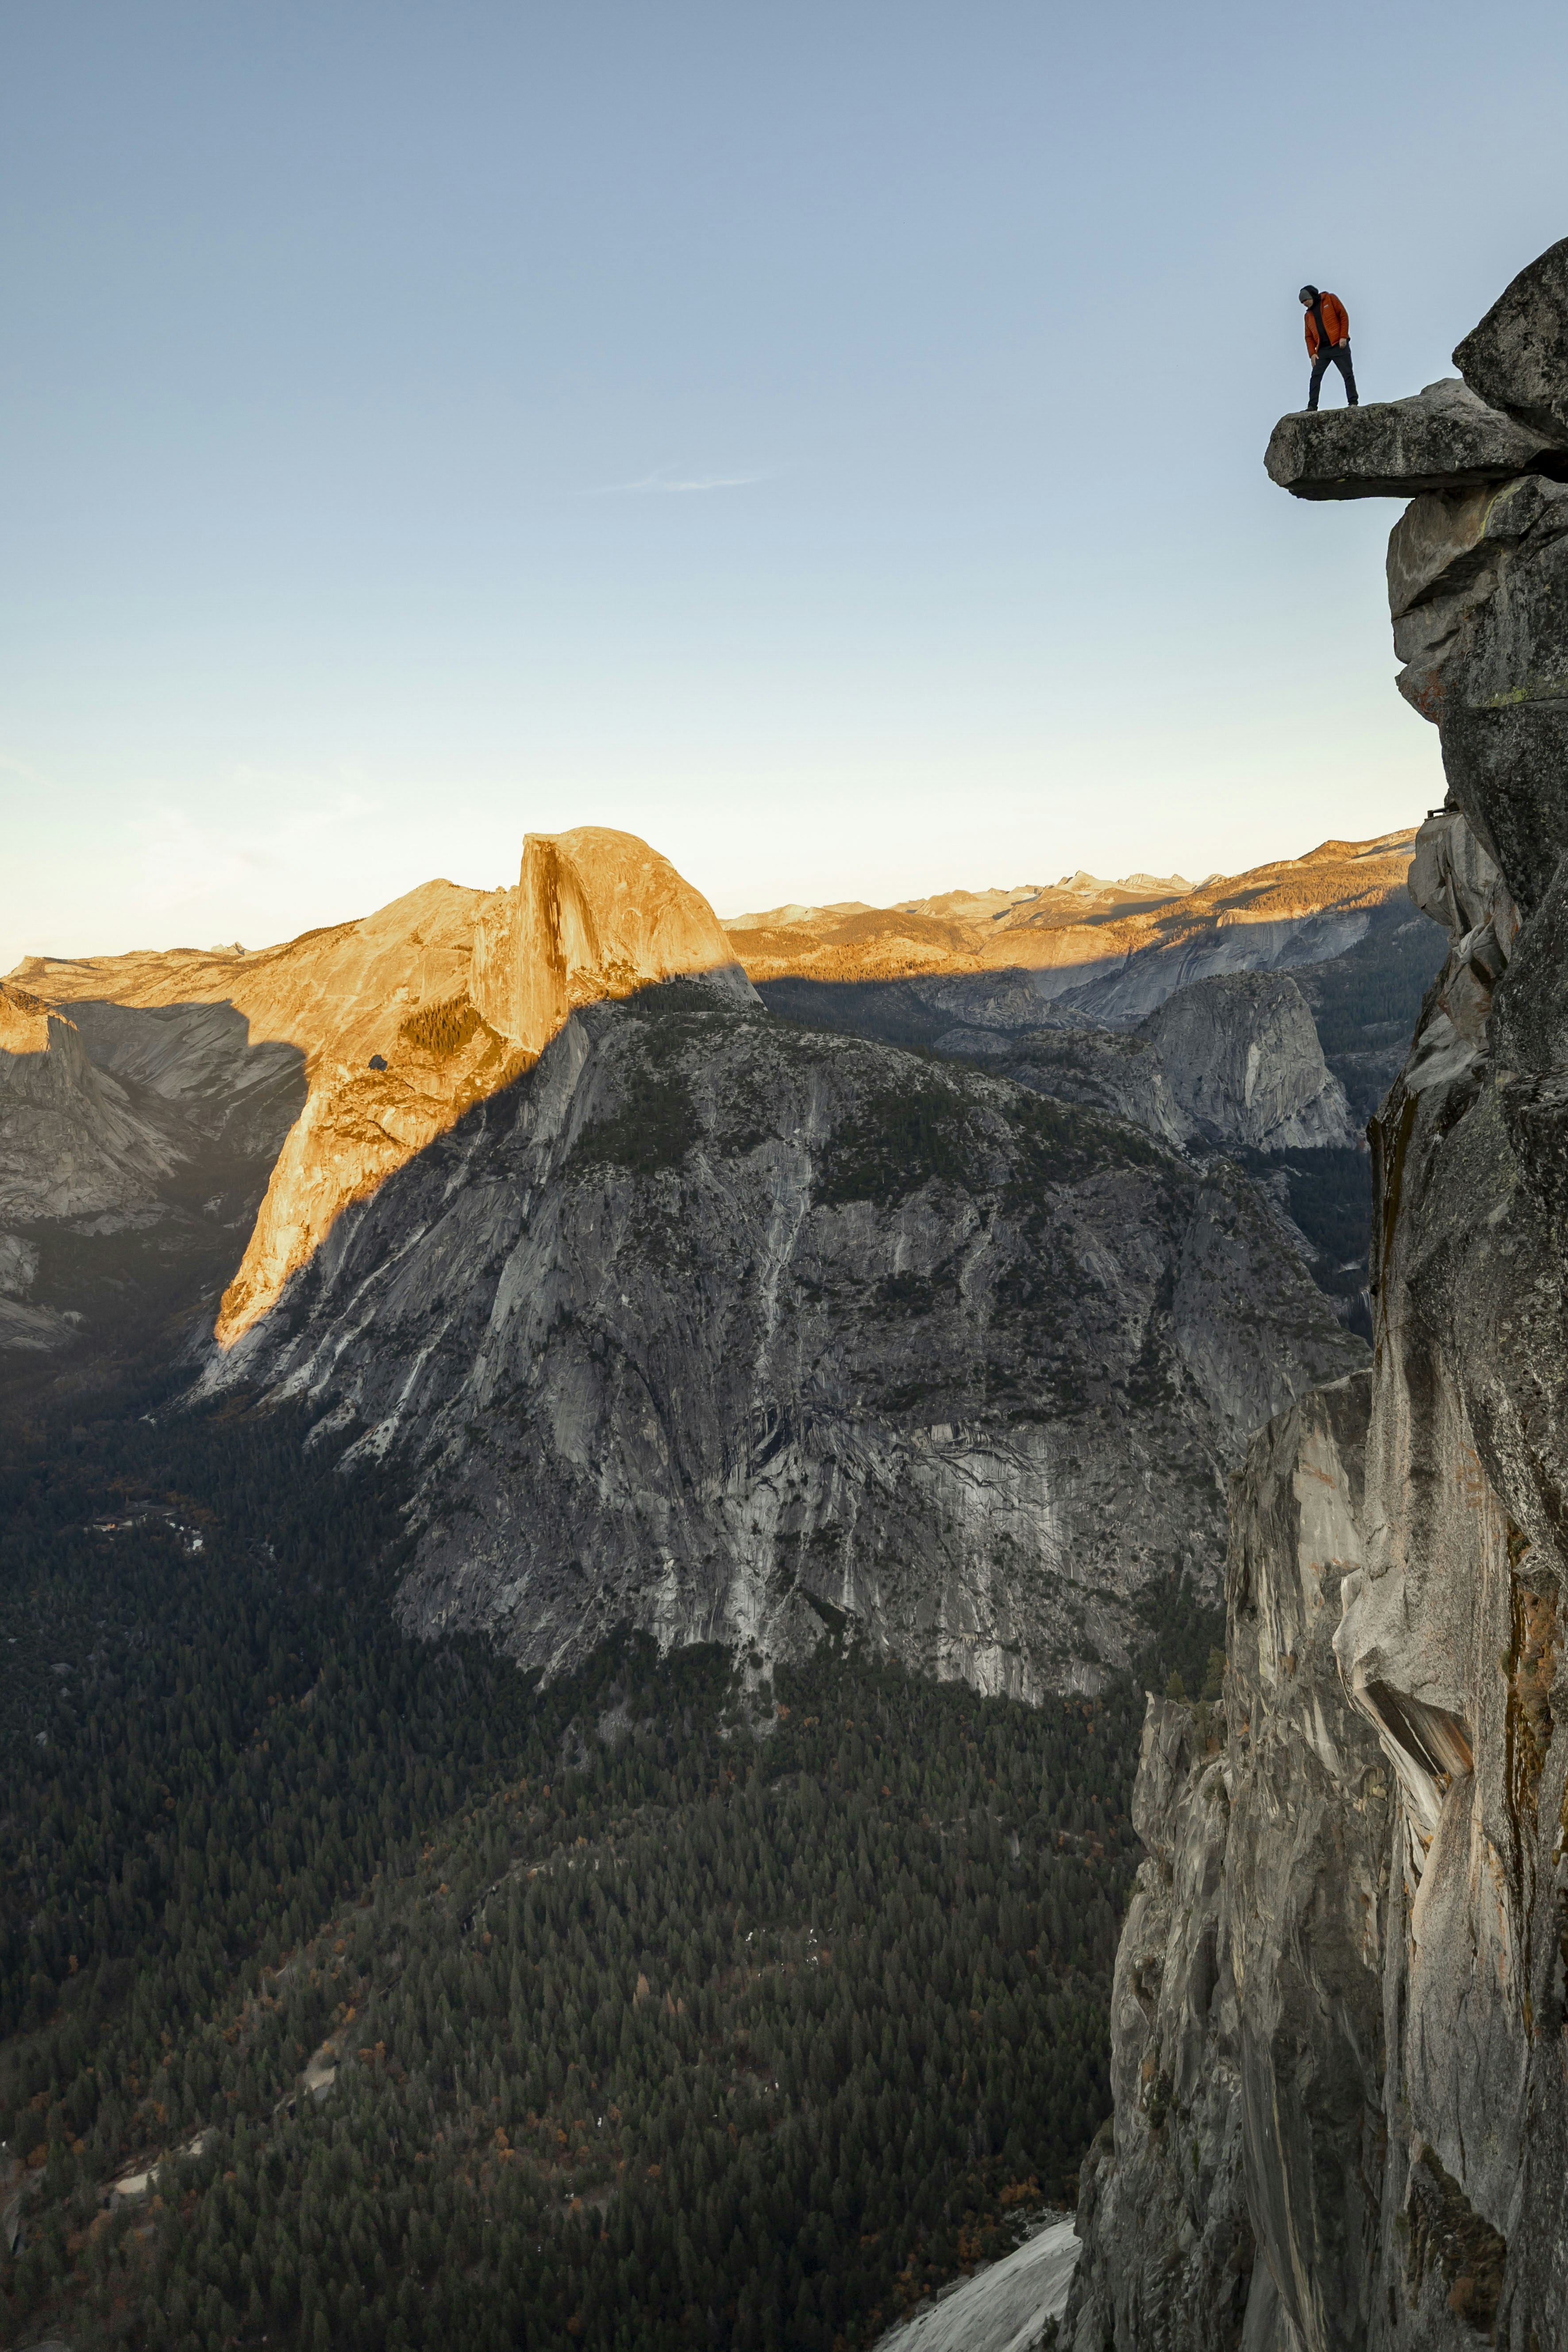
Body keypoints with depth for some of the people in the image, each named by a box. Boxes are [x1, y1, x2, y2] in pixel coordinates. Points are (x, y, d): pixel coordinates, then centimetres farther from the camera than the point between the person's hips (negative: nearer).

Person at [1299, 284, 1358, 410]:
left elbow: (1344, 316, -2)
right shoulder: (1309, 315, 17)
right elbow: (1309, 336, 14)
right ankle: (1312, 406, -5)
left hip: (1339, 345, -5)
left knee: (1348, 374, -6)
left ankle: (1353, 403, -5)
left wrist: (1343, 337, -12)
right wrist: (1312, 353, -2)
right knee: (1315, 377, -5)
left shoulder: (1330, 300, 4)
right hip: (1322, 350, 5)